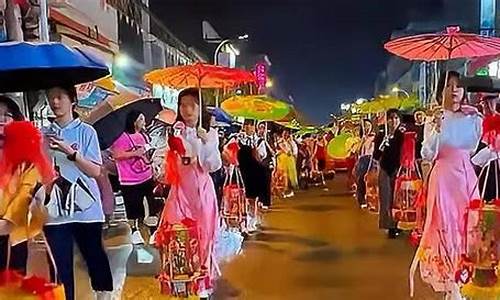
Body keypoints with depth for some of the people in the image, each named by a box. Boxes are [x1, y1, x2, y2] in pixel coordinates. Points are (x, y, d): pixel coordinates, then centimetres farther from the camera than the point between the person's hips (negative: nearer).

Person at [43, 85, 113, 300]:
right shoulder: (43, 135, 8)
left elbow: (95, 171, -7)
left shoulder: (86, 131, -1)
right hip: (55, 211, 2)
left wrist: (70, 152, -18)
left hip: (86, 208, -2)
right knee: (61, 263, 3)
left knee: (94, 256, 9)